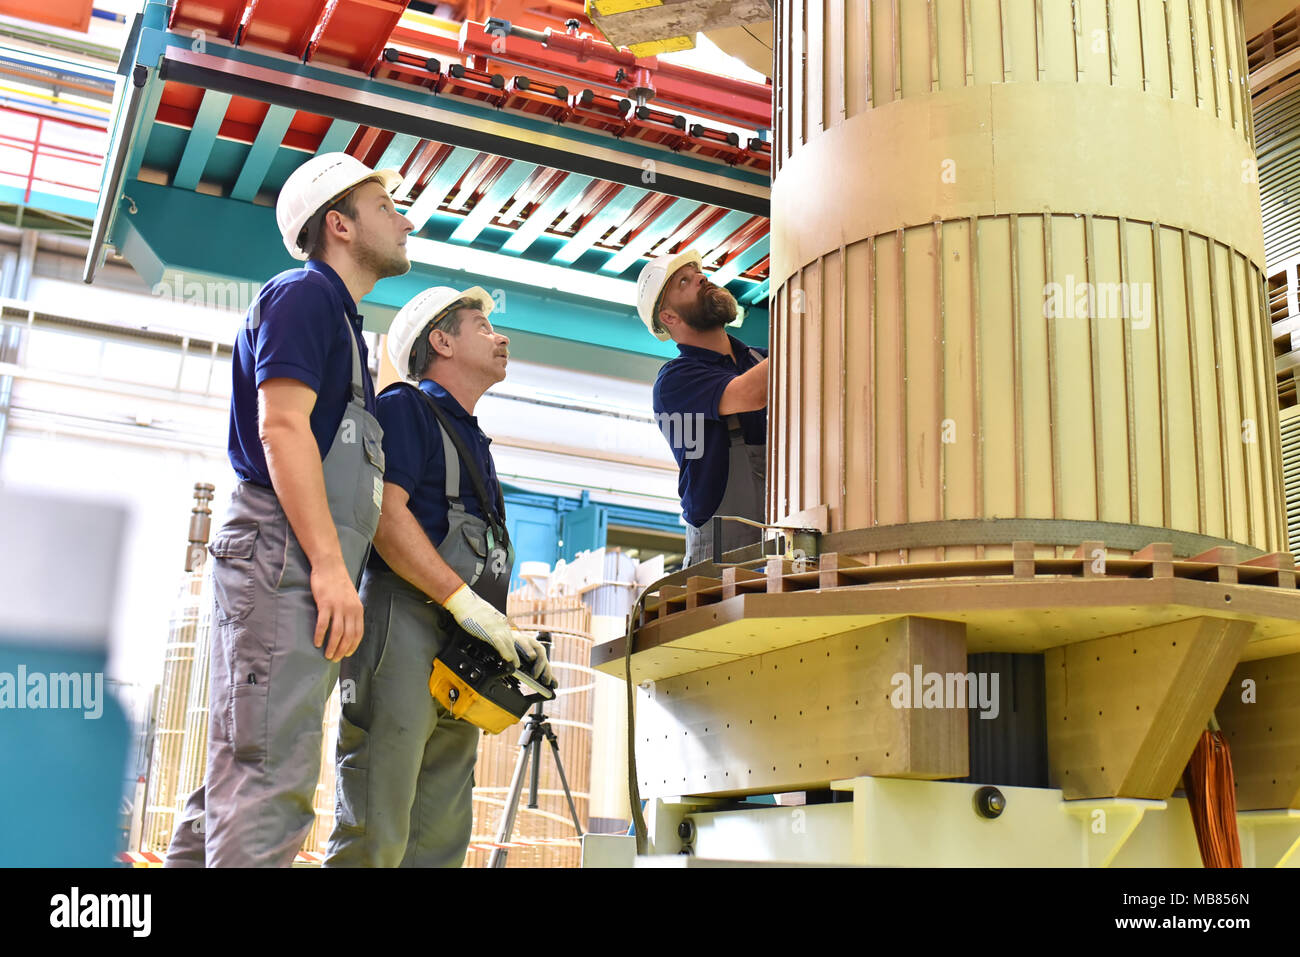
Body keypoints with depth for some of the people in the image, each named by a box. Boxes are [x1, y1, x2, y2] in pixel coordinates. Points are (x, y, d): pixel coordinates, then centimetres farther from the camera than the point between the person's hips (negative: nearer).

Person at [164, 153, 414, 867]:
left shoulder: (338, 314, 27)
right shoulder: (305, 294, -2)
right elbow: (281, 427, -14)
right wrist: (330, 565, -21)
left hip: (306, 569, 10)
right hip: (284, 556, -10)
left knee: (242, 777, 10)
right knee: (267, 783, -14)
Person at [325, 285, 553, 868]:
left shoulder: (472, 440, 27)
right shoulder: (405, 407, 1)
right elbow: (386, 515, -13)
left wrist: (508, 638, 11)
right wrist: (464, 600, -18)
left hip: (461, 646, 9)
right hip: (405, 624, -9)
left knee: (440, 840, 7)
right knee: (375, 836, -12)